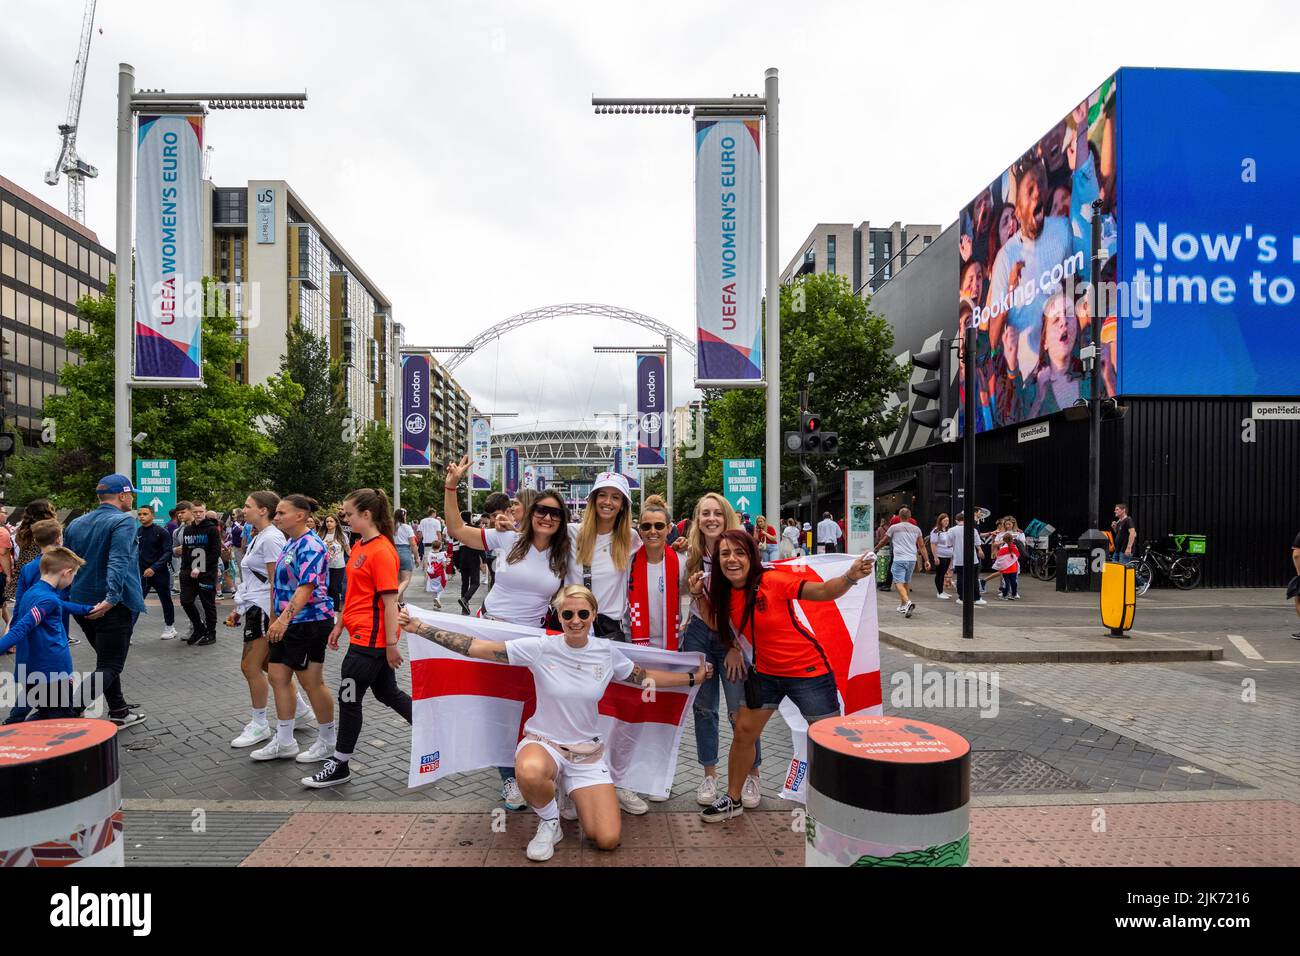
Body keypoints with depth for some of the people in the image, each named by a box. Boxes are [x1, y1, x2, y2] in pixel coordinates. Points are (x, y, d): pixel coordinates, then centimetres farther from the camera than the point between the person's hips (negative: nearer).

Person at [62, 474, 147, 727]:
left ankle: (119, 712, 29)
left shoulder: (76, 524, 11)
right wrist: (111, 598, -33)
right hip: (113, 607, -8)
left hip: (81, 602, 8)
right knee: (109, 667, -5)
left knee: (107, 661, 21)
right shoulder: (123, 521, -12)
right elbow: (118, 562, -26)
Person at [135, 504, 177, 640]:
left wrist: (154, 568, -22)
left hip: (160, 573, -3)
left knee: (166, 601, 11)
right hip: (142, 573, 3)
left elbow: (168, 552, -13)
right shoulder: (136, 532, 4)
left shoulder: (161, 532, -8)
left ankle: (169, 627, 28)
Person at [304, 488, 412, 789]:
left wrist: (392, 644, -18)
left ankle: (340, 764, 19)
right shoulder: (359, 547, 10)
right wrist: (339, 625, 19)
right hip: (361, 634, 9)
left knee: (349, 698, 3)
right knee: (388, 693, 17)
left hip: (369, 640, -9)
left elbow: (389, 602, -19)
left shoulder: (382, 551, -19)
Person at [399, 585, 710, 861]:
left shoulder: (607, 652, -5)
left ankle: (576, 795, 23)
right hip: (543, 742, -2)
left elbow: (644, 677, 11)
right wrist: (418, 628, -22)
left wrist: (693, 677, 14)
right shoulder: (540, 648, -14)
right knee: (531, 772, -41)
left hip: (588, 752, 3)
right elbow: (477, 648, -17)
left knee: (608, 839, -12)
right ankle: (549, 822, -3)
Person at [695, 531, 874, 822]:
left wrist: (849, 577, -46)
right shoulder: (724, 593, -4)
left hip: (807, 670, -6)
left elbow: (824, 591, -26)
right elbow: (722, 623, 11)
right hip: (765, 672, 6)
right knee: (743, 732, 12)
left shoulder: (771, 580, -23)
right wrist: (701, 595, -3)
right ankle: (733, 799, 30)